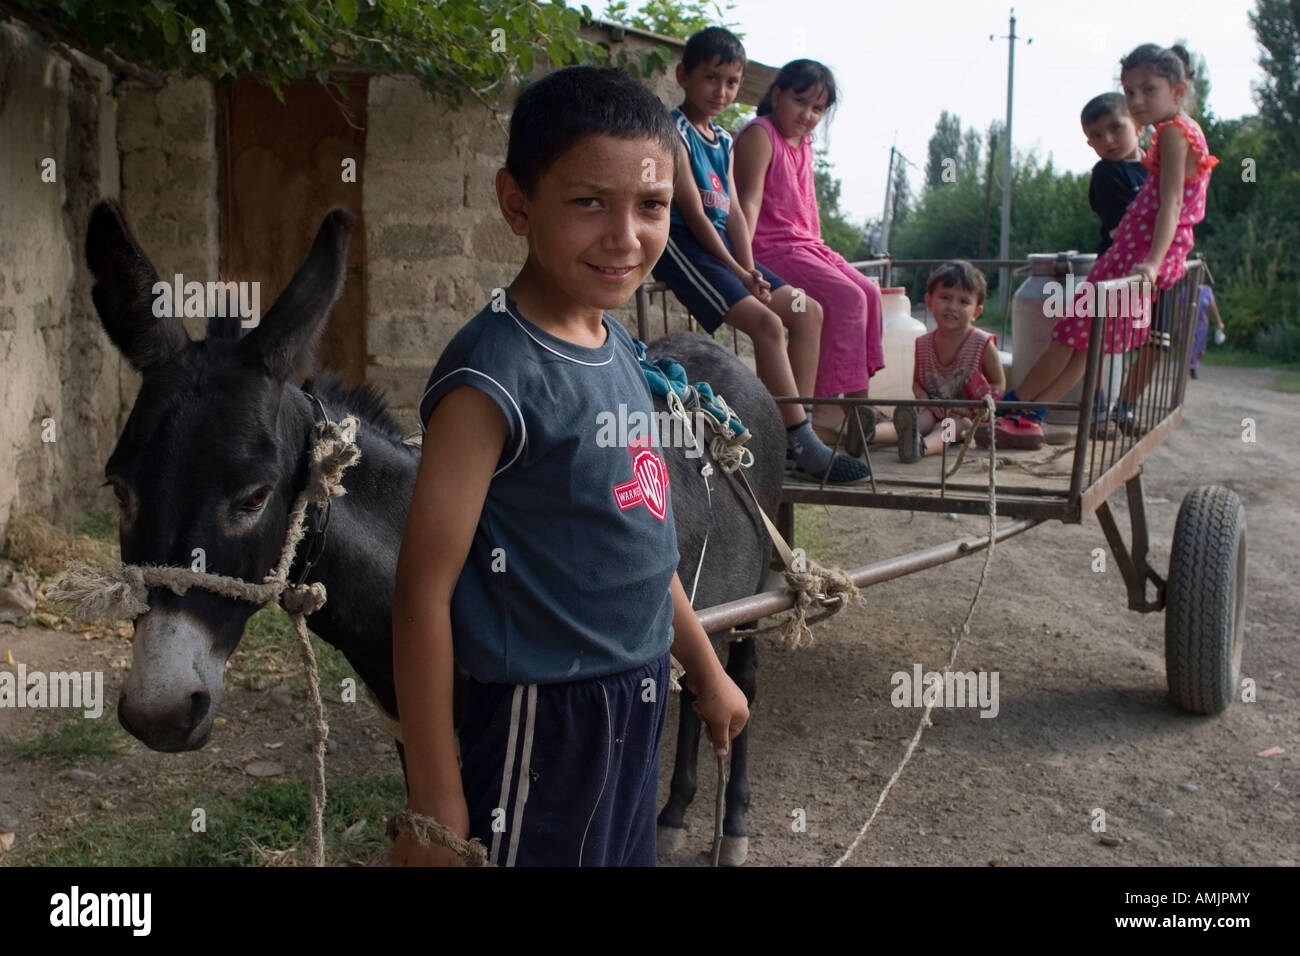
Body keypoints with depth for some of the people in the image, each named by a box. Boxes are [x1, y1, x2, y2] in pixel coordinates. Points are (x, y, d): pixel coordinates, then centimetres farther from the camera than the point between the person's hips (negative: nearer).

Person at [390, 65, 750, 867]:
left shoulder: (617, 345, 3)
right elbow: (423, 595, -21)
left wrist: (706, 670, 20)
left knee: (626, 854, 22)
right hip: (546, 719, -8)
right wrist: (435, 807, -18)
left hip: (637, 704, 8)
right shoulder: (494, 378, -22)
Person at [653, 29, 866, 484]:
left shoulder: (723, 140, 17)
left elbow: (732, 210, 10)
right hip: (683, 245, -10)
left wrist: (750, 269, -6)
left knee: (808, 312, 4)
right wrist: (739, 274, -17)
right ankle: (804, 447, -21)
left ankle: (796, 429, 3)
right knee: (767, 322, -24)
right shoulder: (674, 132, -10)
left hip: (720, 244, 10)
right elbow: (693, 212, -16)